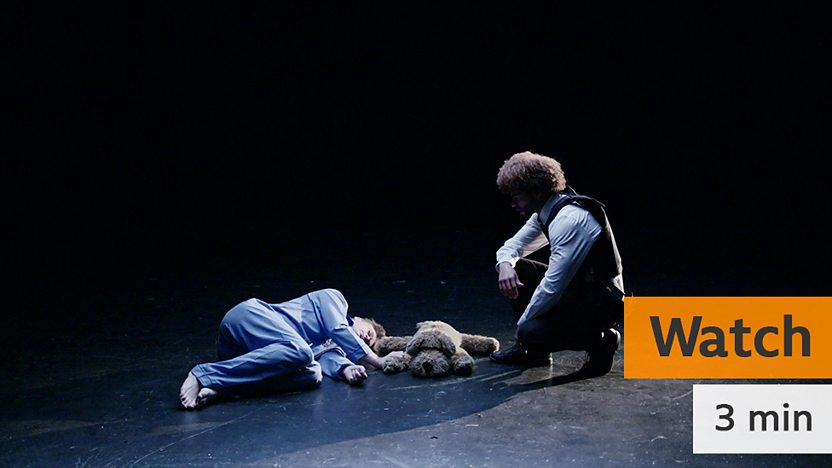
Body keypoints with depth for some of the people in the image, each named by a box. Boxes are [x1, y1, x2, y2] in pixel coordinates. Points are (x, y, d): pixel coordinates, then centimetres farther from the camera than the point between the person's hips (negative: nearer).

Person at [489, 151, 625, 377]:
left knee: (531, 332, -26)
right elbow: (512, 246, 15)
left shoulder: (569, 218, -25)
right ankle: (531, 350, 10)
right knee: (515, 269, 2)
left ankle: (599, 343, -2)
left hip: (603, 302, -9)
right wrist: (505, 264, -10)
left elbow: (553, 286, -27)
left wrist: (523, 323, -15)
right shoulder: (544, 213, 3)